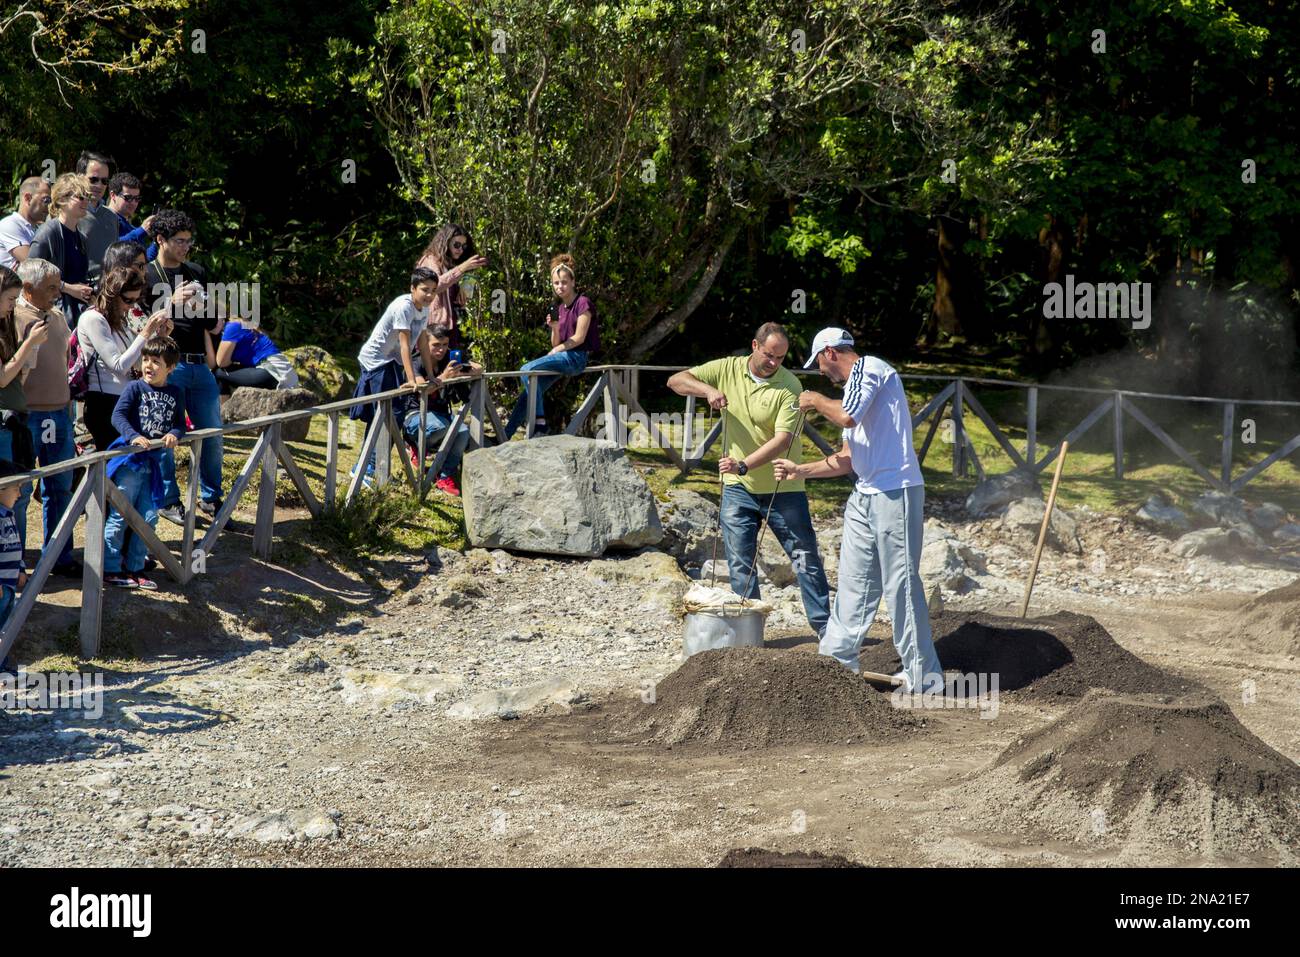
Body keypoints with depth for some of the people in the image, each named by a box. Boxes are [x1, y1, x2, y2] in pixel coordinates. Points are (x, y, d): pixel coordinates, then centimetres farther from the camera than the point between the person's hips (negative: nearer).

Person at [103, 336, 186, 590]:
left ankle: (134, 567, 20)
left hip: (154, 461, 5)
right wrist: (134, 437, -32)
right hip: (130, 459, -5)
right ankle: (110, 568, 4)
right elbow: (118, 416, -17)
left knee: (148, 517, 9)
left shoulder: (176, 394, 7)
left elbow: (180, 423, 9)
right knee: (119, 515, -2)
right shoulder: (135, 388, -6)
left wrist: (174, 434, -14)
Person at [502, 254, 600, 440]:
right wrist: (554, 328, -6)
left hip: (577, 357, -8)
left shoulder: (583, 303, -6)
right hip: (563, 357, 8)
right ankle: (505, 436, -3)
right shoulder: (558, 307, 16)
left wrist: (556, 351, -2)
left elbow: (579, 337, -11)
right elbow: (556, 344, 14)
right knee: (529, 391, -4)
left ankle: (540, 422, -22)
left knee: (527, 370, -24)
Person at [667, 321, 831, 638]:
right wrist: (706, 389, -23)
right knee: (740, 564, 6)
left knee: (806, 558, 2)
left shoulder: (789, 386, -15)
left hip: (782, 488, -3)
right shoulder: (728, 369, -3)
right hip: (738, 487, 3)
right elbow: (676, 381, -3)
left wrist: (743, 465, -34)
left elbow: (783, 439, -23)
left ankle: (824, 626, 10)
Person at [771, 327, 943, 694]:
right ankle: (838, 660, 21)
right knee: (853, 582, 13)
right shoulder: (854, 386, 21)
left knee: (901, 584, -7)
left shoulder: (870, 367, -7)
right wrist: (801, 470, 25)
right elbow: (848, 458, 25)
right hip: (866, 495, 10)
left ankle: (922, 676, -2)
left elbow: (848, 416, -25)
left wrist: (816, 400, -6)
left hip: (895, 494, -10)